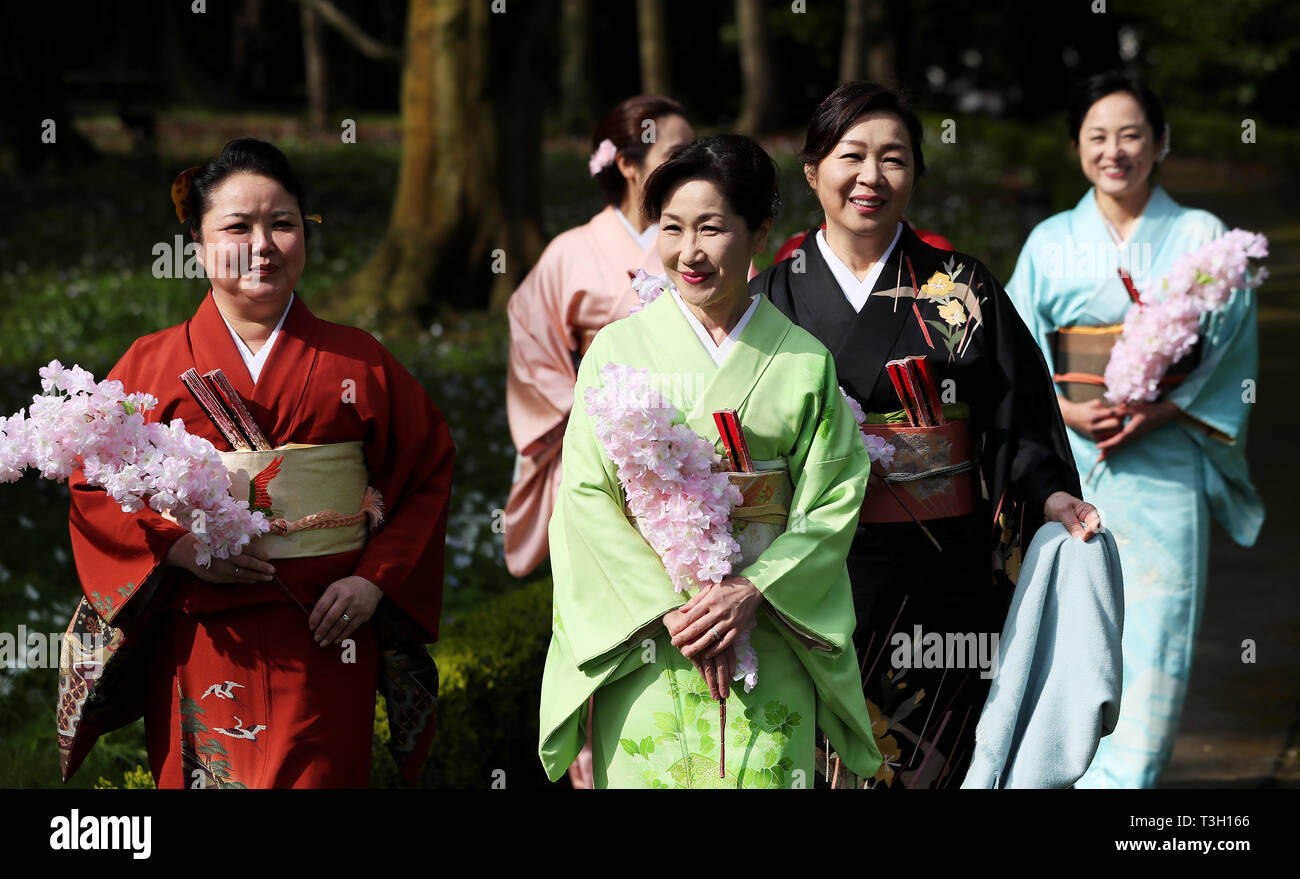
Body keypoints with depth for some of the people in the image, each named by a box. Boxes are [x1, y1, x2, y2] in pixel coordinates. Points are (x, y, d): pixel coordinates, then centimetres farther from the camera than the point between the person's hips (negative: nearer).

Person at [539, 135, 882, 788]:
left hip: (768, 644, 0)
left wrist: (753, 590, -15)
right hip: (641, 645, 0)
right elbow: (586, 497, -4)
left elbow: (832, 501, -1)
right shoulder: (617, 350, 1)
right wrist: (669, 607, -13)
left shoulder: (804, 362, 3)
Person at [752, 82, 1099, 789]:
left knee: (924, 762, 2)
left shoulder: (962, 288, 5)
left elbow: (1018, 426, 3)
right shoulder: (771, 297, 5)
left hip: (940, 580, 0)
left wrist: (1051, 497, -15)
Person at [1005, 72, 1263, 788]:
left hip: (1160, 468, -1)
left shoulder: (1201, 238, 5)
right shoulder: (1050, 243, 10)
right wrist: (1065, 410, -12)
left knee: (1152, 644, -7)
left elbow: (1228, 354, 0)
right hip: (1065, 463, 1)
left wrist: (1158, 412, -14)